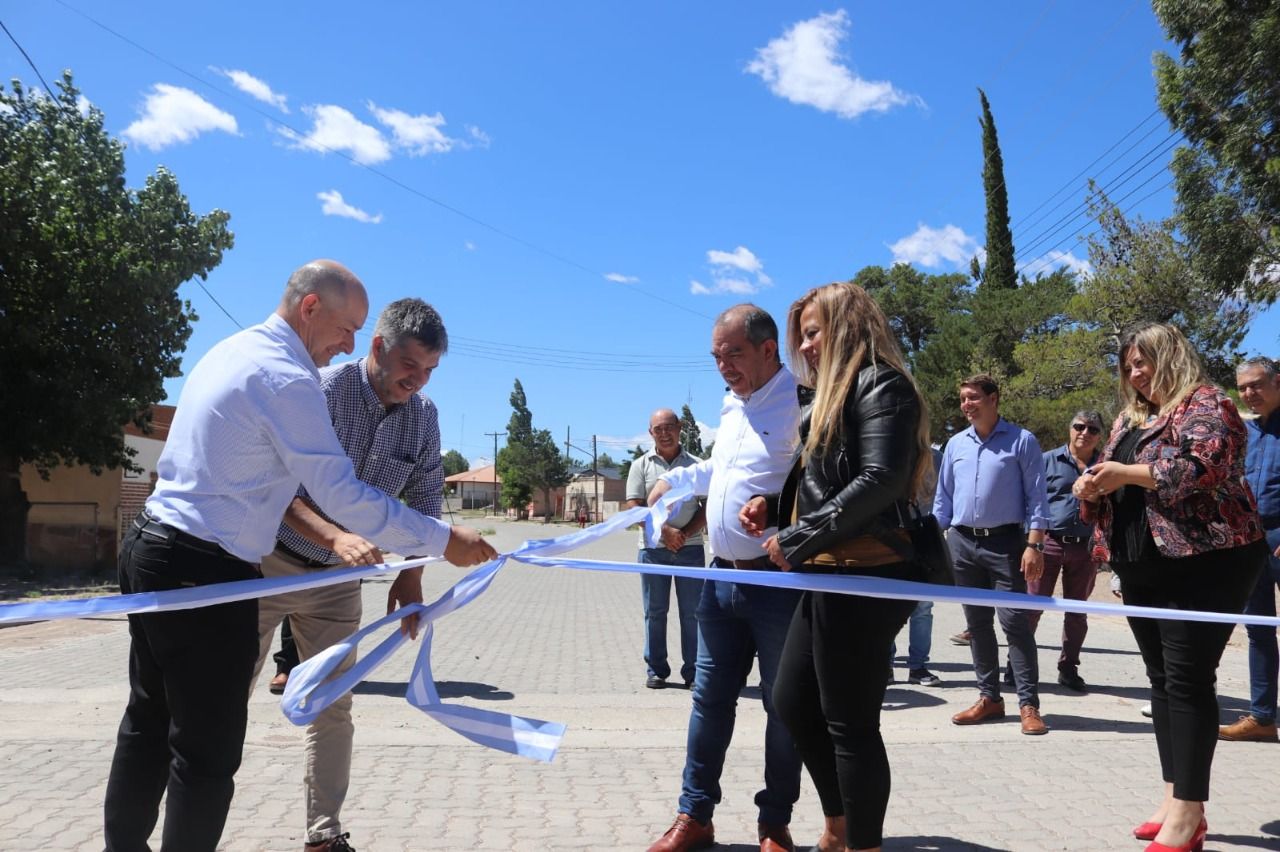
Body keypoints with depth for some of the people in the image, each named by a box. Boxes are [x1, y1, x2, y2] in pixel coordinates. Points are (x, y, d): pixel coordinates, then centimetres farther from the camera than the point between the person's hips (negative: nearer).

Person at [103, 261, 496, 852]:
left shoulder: (231, 350, 13)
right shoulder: (285, 378, -18)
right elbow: (343, 495, -20)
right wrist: (442, 540, -15)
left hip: (152, 545, 10)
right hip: (204, 572, -10)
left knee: (150, 721, 21)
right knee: (208, 748, 1)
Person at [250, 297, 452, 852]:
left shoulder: (423, 416, -5)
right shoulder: (322, 390, -21)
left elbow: (424, 499, 4)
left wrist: (411, 575, -5)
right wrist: (335, 536, -42)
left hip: (338, 578, 4)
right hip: (270, 563, -4)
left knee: (332, 706, 9)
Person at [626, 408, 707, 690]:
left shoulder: (696, 465, 7)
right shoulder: (641, 465, 5)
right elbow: (634, 507, -3)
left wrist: (686, 533, -11)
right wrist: (665, 531, -14)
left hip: (690, 548, 1)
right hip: (653, 549, 0)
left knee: (692, 612, 4)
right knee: (655, 612, 5)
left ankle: (693, 671, 11)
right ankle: (655, 669, 14)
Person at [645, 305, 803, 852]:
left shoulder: (800, 403, -13)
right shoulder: (733, 404, 14)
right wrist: (676, 479, 26)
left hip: (778, 581, -7)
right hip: (721, 579, 8)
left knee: (783, 704, 8)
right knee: (709, 699, 13)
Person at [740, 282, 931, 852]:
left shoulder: (880, 385, -9)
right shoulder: (826, 396, 18)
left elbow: (881, 481, -21)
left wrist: (797, 539, -18)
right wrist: (772, 505, 3)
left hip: (864, 579, -10)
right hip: (830, 577, 10)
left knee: (849, 724, 0)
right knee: (792, 701, 16)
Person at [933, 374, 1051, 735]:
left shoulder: (1021, 441, -2)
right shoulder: (955, 444, 11)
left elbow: (1036, 497, -5)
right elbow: (943, 497, 15)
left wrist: (1034, 545, -12)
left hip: (1005, 543, -5)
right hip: (962, 543, 5)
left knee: (1014, 621, -7)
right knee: (977, 623, 9)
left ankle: (1029, 705, -1)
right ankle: (989, 698, 19)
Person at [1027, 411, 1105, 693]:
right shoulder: (1048, 461, 3)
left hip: (1085, 548, 3)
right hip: (1049, 542, -2)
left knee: (1077, 611, 11)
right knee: (1032, 606, -3)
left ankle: (1068, 668, 22)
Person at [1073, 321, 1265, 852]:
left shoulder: (1205, 404, -6)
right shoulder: (1130, 419, 19)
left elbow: (1204, 466, -23)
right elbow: (1112, 485, 23)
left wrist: (1127, 473, -22)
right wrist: (1092, 487, 0)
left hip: (1201, 562, -8)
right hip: (1143, 568, 8)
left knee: (1188, 680, -9)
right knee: (1162, 680, 9)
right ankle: (1176, 800, 17)